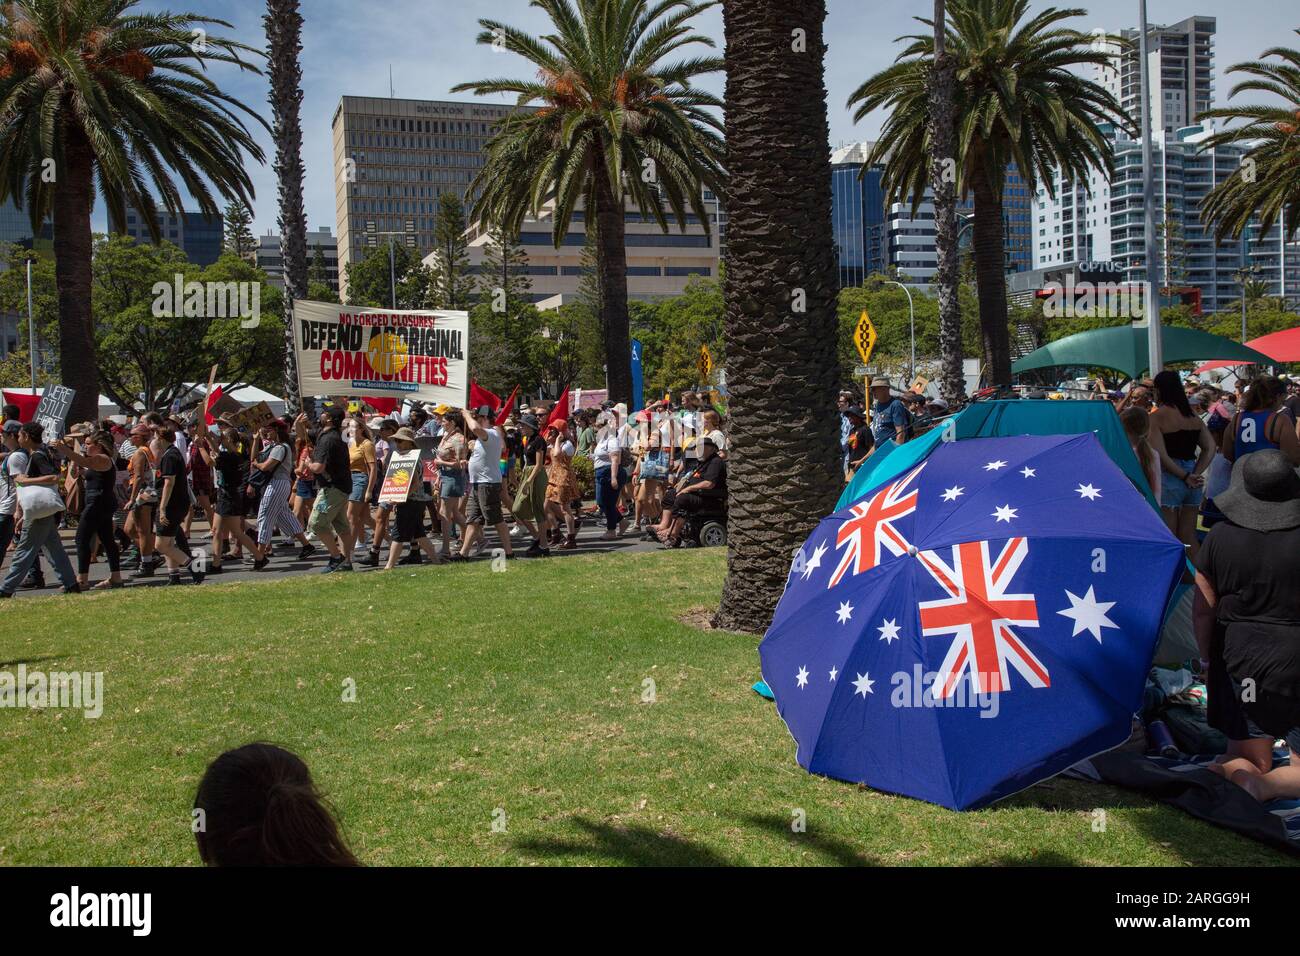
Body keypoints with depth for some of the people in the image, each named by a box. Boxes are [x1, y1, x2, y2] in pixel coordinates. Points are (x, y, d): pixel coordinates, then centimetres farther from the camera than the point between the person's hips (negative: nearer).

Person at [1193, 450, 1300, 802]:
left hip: (1236, 656, 2)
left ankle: (1233, 774, -14)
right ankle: (1267, 785, -17)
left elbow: (1202, 611, 1)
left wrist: (1209, 659, 14)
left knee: (1248, 756, 18)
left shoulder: (1220, 537, -5)